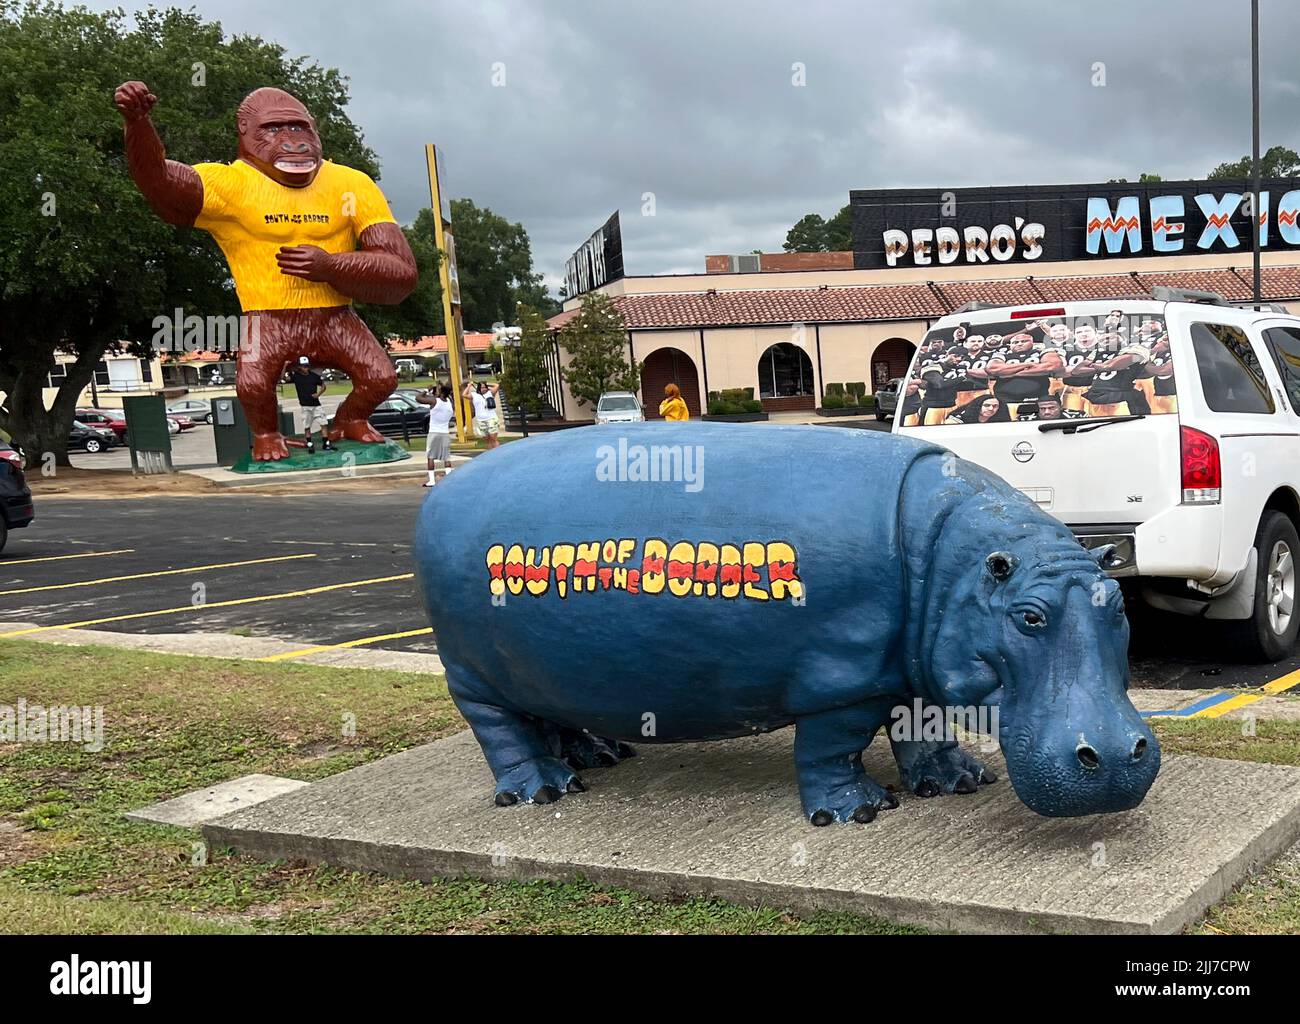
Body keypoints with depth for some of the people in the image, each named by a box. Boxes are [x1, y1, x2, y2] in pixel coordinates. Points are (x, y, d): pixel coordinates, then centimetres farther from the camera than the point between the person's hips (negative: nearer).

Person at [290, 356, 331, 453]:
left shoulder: (314, 375, 2)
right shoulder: (296, 376, -2)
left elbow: (323, 386, 12)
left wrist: (318, 394, -3)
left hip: (316, 404, 2)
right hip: (305, 406, -2)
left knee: (323, 423, -2)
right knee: (307, 427, 1)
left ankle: (326, 444, 3)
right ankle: (310, 445, 12)